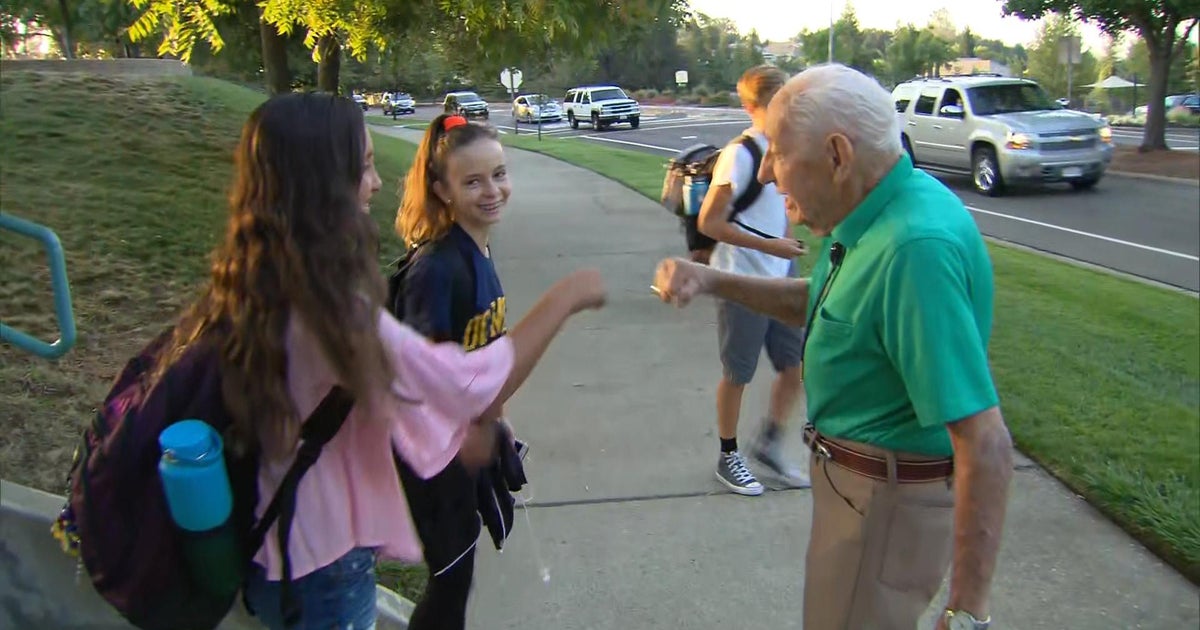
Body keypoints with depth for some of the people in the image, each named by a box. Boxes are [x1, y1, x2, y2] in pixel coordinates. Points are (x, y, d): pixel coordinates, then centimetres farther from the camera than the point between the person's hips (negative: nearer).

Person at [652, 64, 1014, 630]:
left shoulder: (916, 247, -33)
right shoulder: (879, 212, -2)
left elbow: (986, 445, -33)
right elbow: (821, 302, 16)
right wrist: (712, 281, 2)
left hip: (888, 497, -9)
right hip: (857, 476, 9)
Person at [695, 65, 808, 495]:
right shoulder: (739, 156, -18)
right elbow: (709, 223, -19)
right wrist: (769, 245, -21)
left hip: (780, 276, 7)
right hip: (741, 281, -7)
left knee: (795, 367, 11)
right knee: (737, 374, 8)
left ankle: (769, 445, 31)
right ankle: (728, 458, 27)